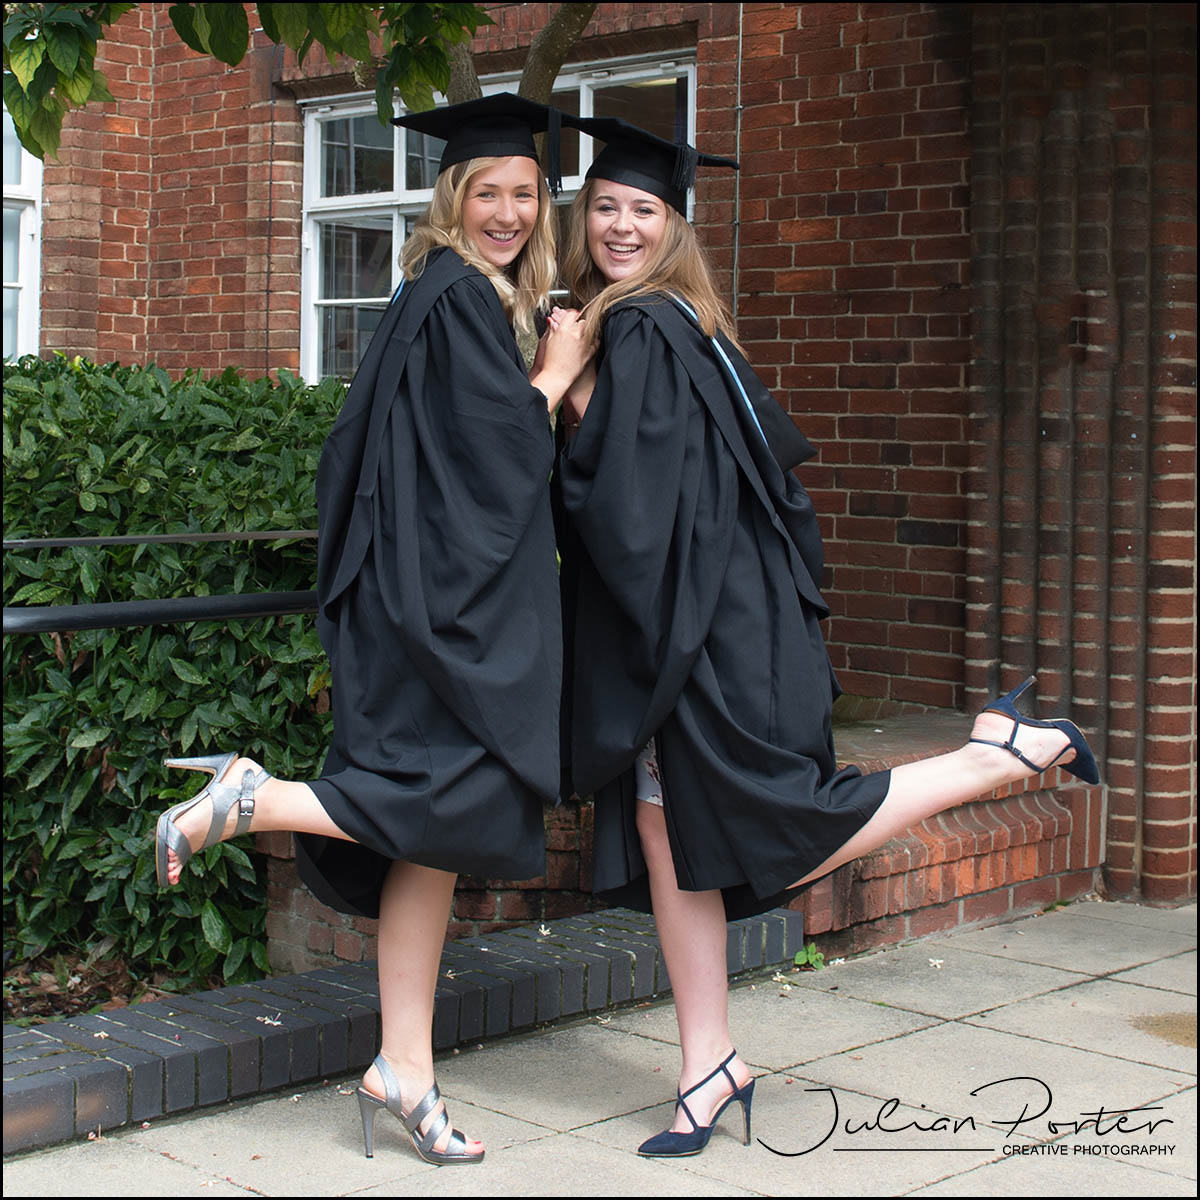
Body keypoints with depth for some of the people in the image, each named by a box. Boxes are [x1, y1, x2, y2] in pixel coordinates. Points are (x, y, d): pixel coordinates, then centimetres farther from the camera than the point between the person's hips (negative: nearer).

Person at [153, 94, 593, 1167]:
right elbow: (499, 441, -14)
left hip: (433, 588, 10)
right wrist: (558, 373, 0)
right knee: (474, 806, -13)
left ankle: (405, 1070, 7)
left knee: (437, 828, 6)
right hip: (444, 593, -10)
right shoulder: (459, 295, -8)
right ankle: (247, 801, -5)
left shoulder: (454, 297, 20)